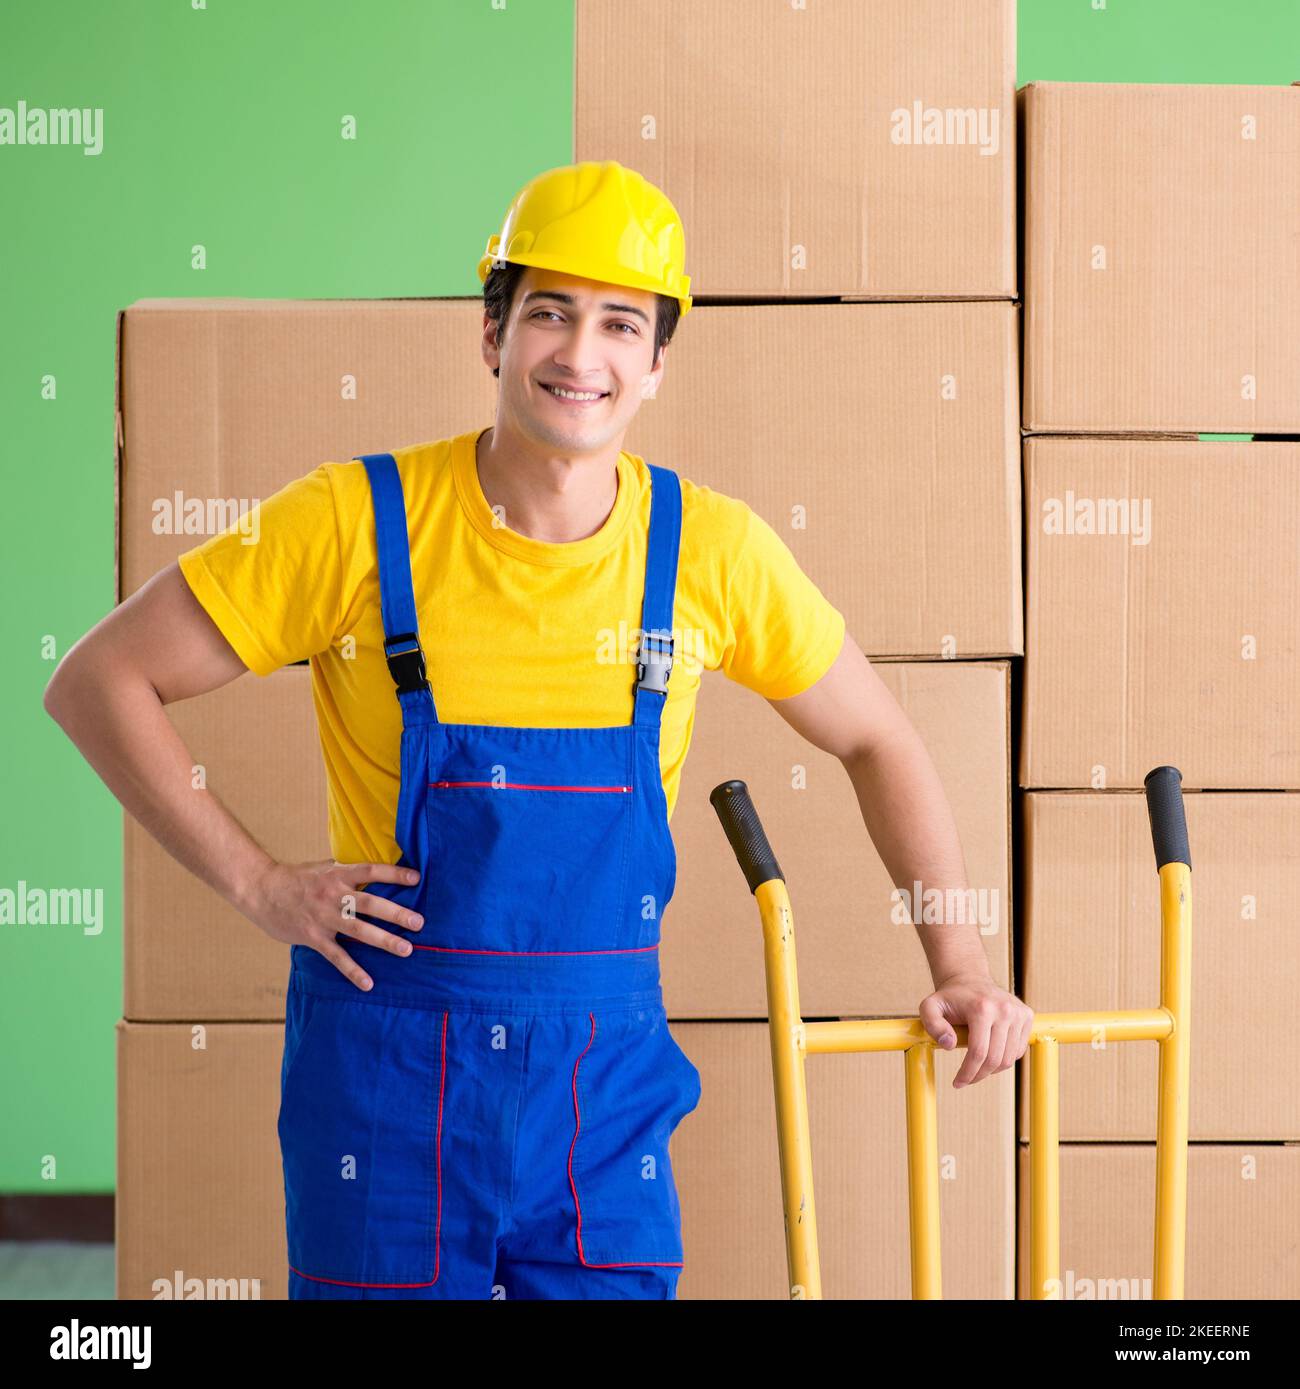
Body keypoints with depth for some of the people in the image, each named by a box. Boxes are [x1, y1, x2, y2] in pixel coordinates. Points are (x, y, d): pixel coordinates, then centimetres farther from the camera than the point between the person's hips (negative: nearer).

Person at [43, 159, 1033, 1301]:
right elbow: (99, 681, -4)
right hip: (390, 1069, -2)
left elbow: (878, 742, 13)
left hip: (607, 1075, 2)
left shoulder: (712, 550, -2)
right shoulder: (360, 520, -9)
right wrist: (257, 883, -10)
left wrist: (961, 964, 8)